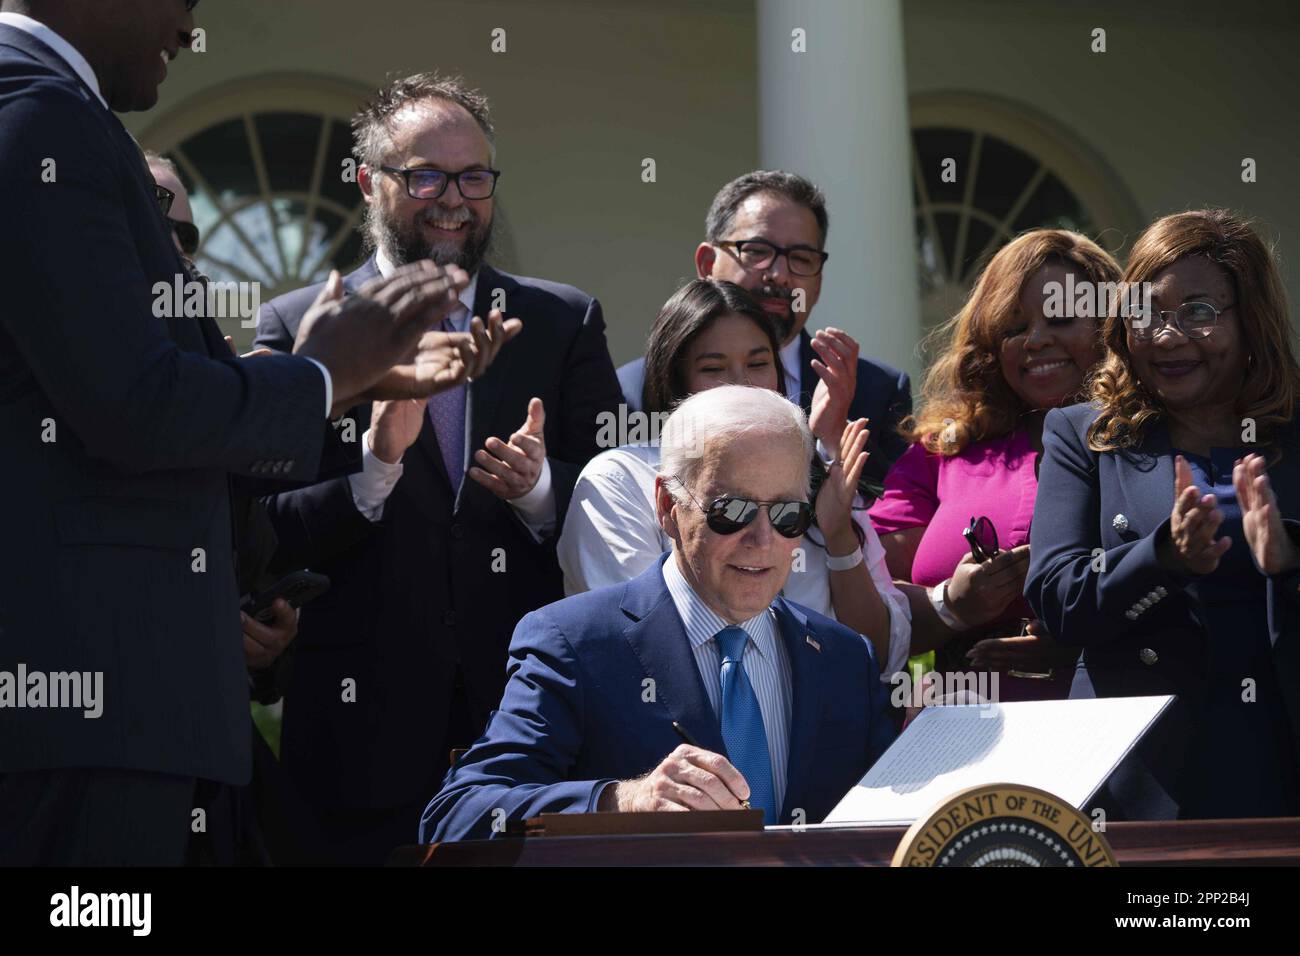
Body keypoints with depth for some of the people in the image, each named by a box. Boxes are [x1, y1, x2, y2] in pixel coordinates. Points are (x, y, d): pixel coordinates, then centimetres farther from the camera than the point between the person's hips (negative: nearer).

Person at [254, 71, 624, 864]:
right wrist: (374, 466, -20)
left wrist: (541, 487, -13)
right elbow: (268, 537, -3)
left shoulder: (566, 323, 11)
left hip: (529, 711, 2)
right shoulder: (296, 328, 4)